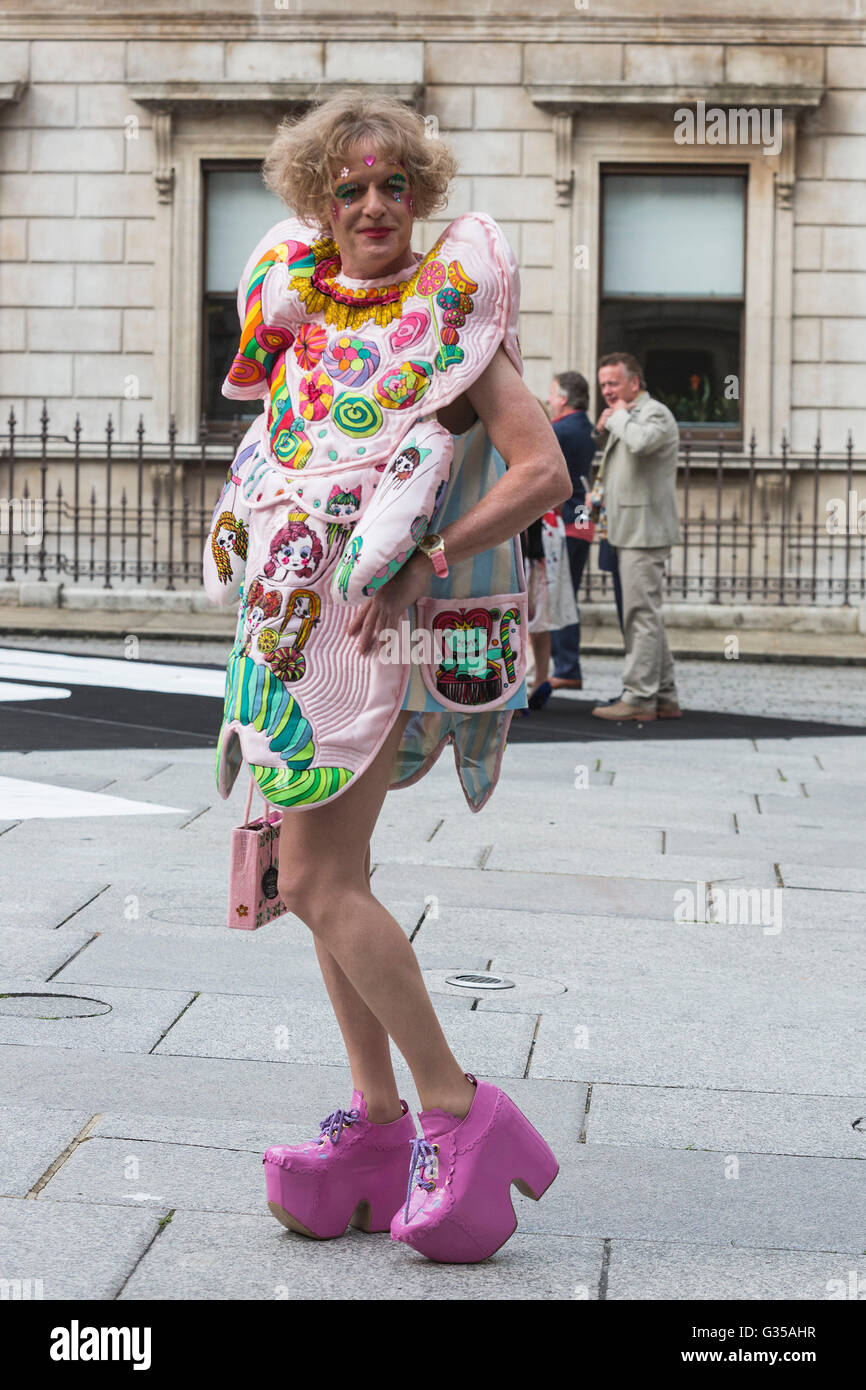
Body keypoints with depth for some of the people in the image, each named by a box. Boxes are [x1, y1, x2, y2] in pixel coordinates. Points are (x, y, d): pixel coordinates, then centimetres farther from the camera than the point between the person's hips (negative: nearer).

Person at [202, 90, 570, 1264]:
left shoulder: (450, 310, -8)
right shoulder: (298, 309, 12)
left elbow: (543, 471, -17)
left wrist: (422, 567, -20)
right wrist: (270, 600, 13)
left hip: (398, 626, -8)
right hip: (301, 616, 8)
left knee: (318, 881, -12)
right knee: (329, 876, 9)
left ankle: (461, 1111, -4)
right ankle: (378, 1123, 17)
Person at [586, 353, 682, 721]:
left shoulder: (654, 413, -10)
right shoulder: (627, 417, 21)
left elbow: (641, 442, -33)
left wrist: (620, 416, -14)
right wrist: (605, 430, 15)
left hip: (646, 530, -11)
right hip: (630, 530, 11)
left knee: (642, 614, -9)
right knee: (646, 615, 11)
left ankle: (638, 696, -8)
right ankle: (664, 697, 16)